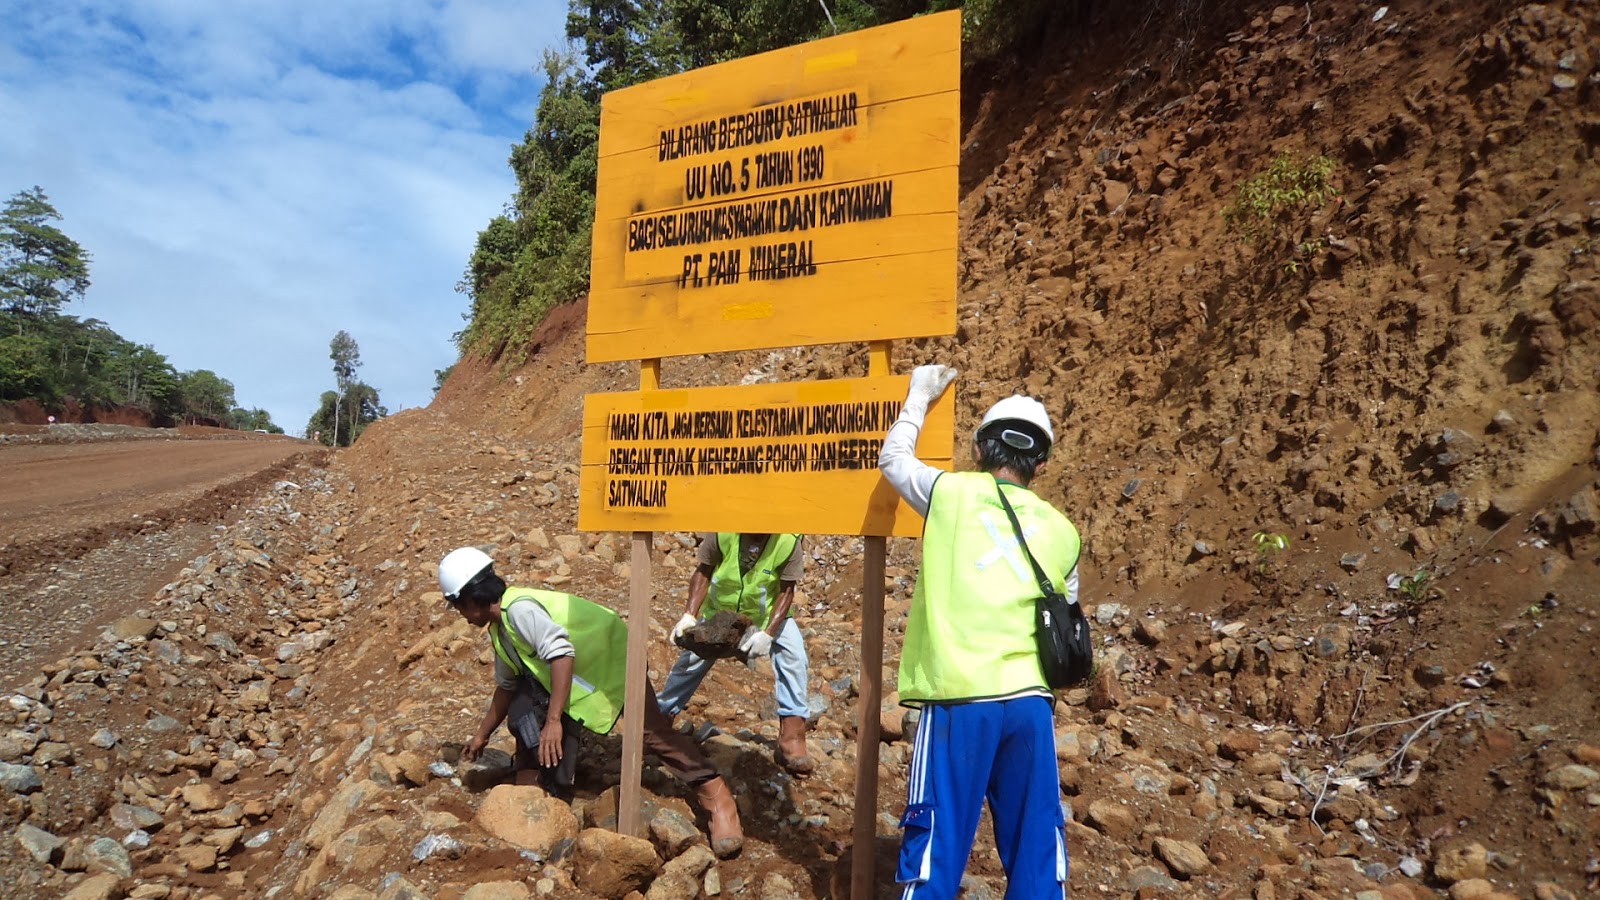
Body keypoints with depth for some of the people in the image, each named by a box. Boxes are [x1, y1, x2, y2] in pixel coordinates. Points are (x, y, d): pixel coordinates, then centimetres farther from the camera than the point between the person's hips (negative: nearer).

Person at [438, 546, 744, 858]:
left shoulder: (519, 608, -22)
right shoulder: (500, 629, 9)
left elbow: (562, 653, -34)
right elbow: (507, 686, 23)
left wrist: (553, 722, -35)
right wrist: (481, 735, 31)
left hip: (612, 660, -10)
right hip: (578, 674, 10)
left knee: (651, 731, -17)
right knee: (522, 714, 4)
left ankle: (716, 797, -15)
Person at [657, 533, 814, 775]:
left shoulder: (789, 540, -30)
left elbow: (786, 591, -22)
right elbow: (704, 572, -16)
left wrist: (768, 633, -31)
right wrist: (690, 615, -24)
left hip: (769, 613, -1)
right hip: (719, 608, 1)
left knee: (793, 655, -21)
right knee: (690, 659, 7)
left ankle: (792, 736, -12)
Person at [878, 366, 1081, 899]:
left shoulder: (951, 492, 1)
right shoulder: (1062, 532, 10)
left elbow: (893, 457, 20)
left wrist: (920, 396, 32)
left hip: (959, 702, -3)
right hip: (1030, 703, 4)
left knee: (936, 848, 3)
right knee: (1037, 852, 13)